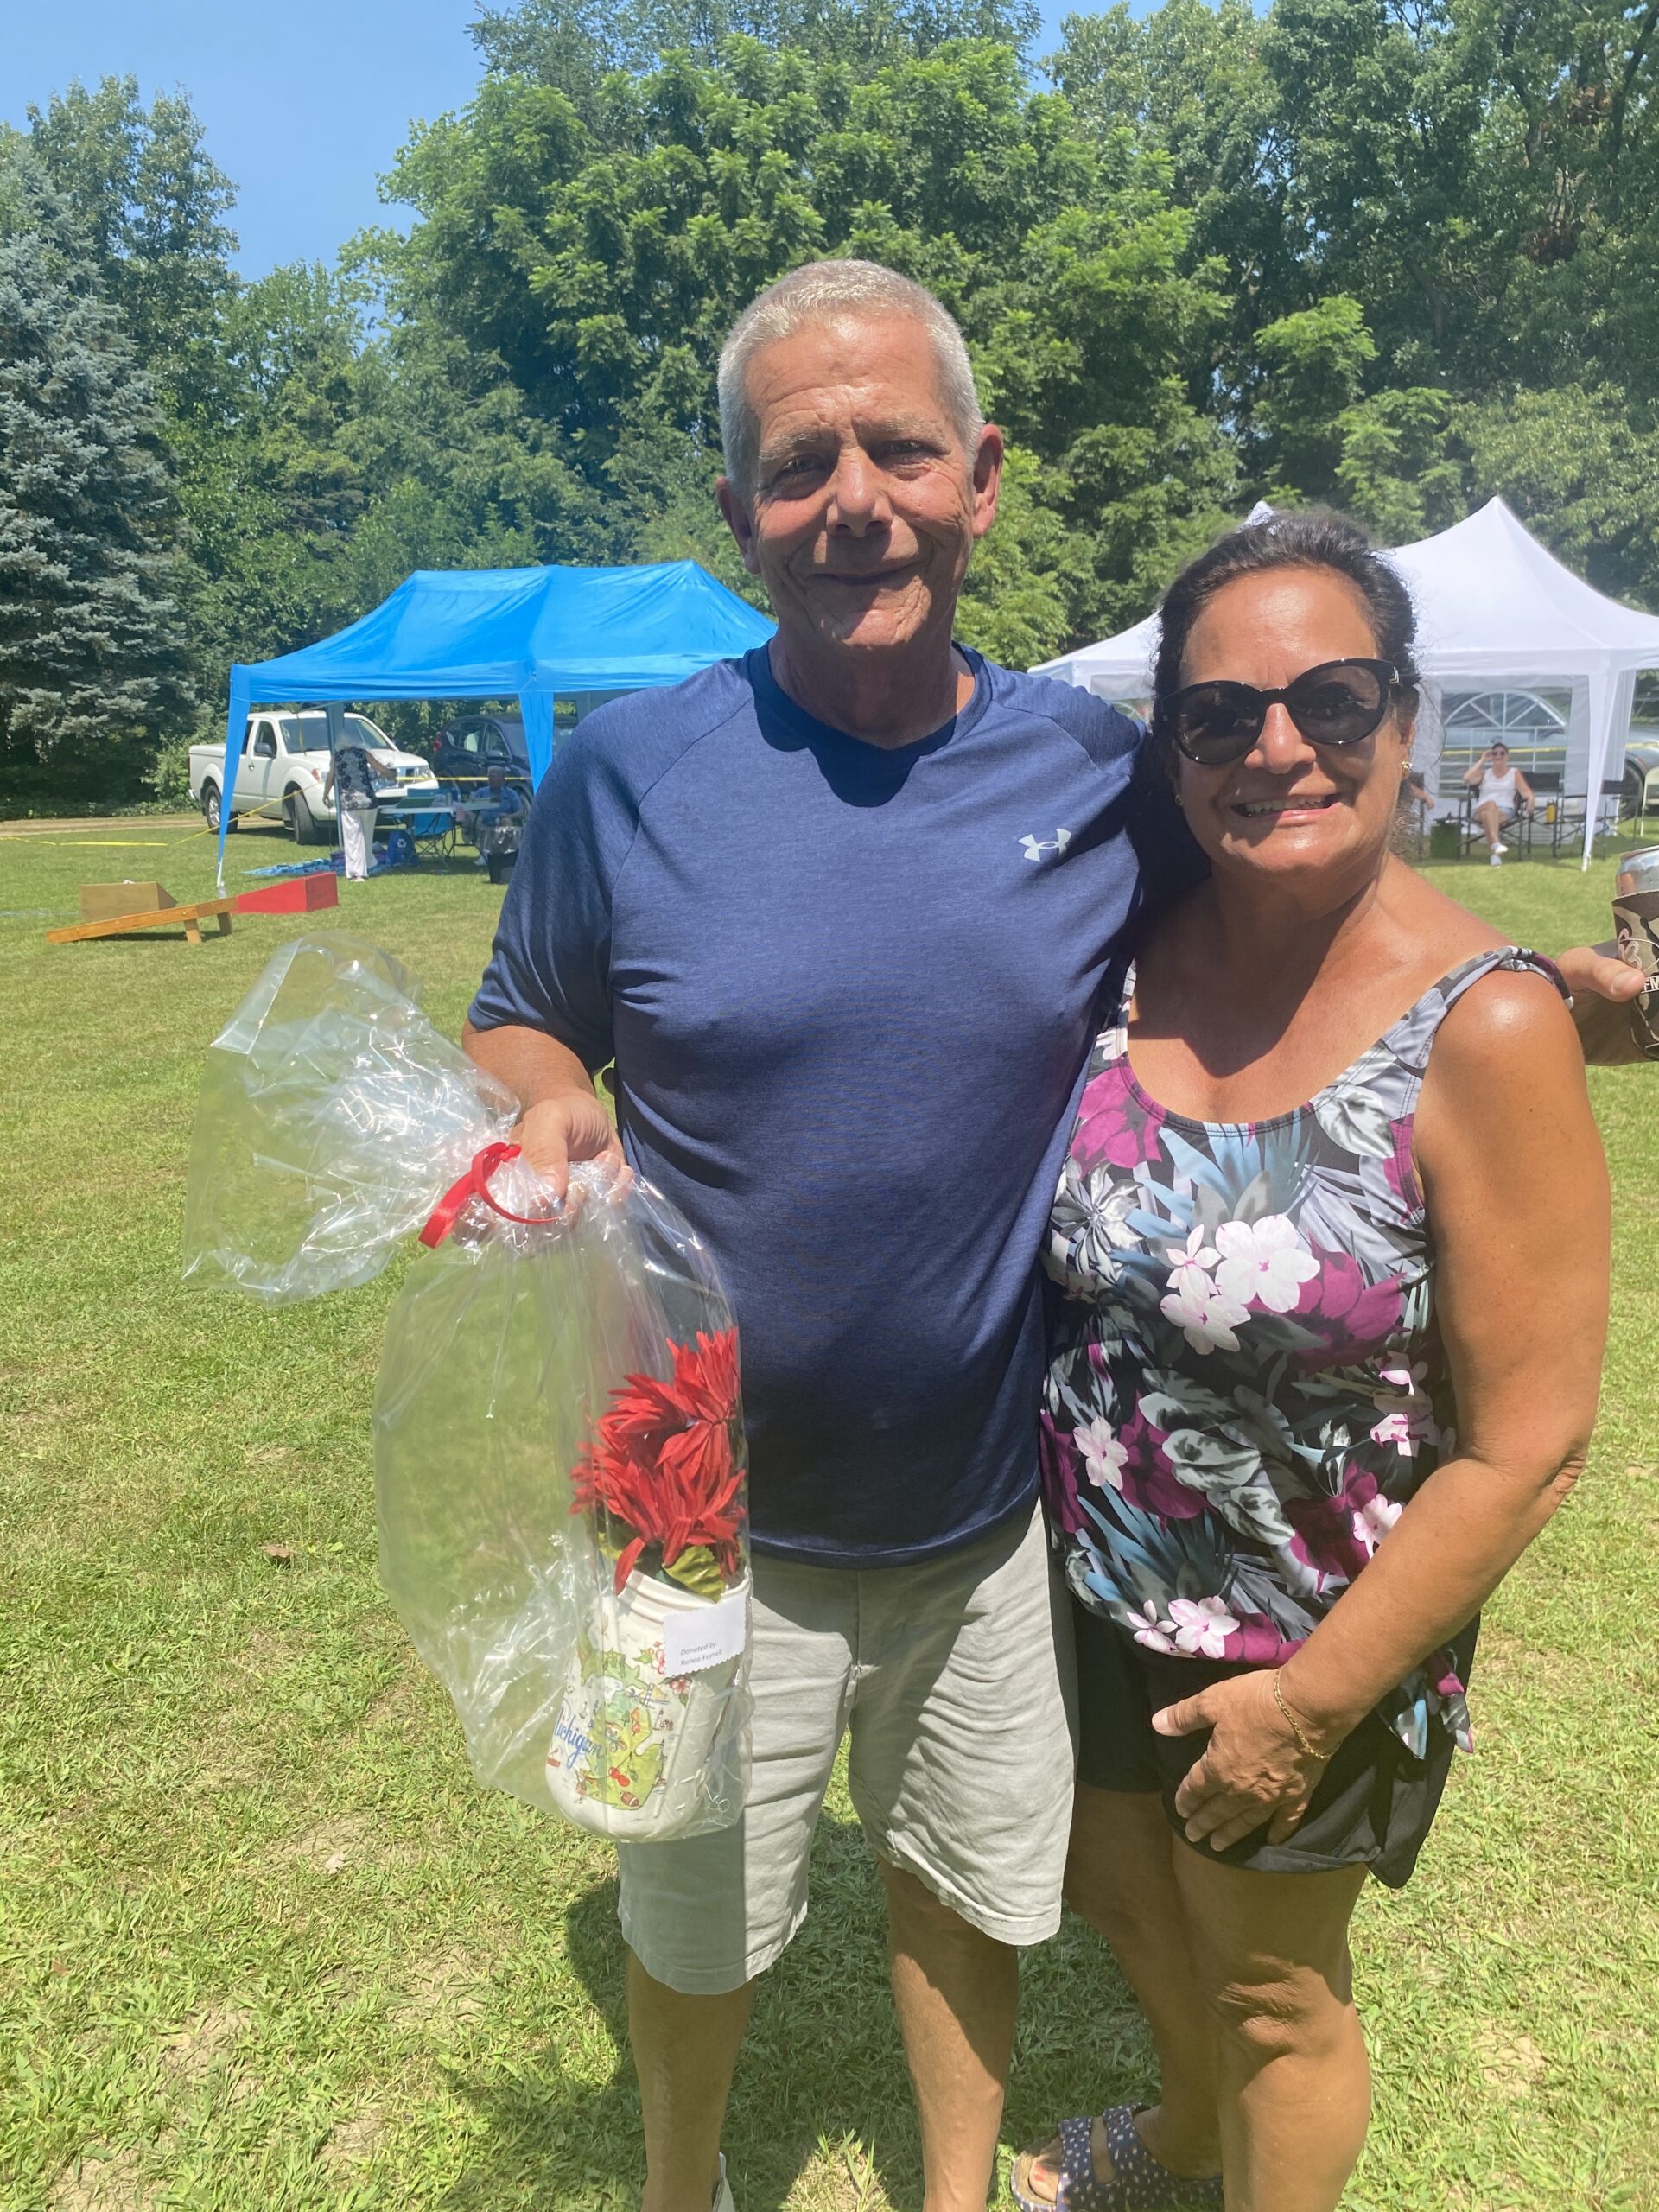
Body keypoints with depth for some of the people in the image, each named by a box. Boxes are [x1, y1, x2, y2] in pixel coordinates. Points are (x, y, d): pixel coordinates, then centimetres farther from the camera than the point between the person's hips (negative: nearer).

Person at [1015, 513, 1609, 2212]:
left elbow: (1526, 1443, -20)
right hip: (1090, 1595, 6)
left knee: (1270, 1992, 22)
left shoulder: (1482, 1029, -24)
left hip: (1307, 1642, -5)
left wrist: (1313, 1701, -16)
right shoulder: (1126, 960, -10)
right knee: (1125, 1903, 31)